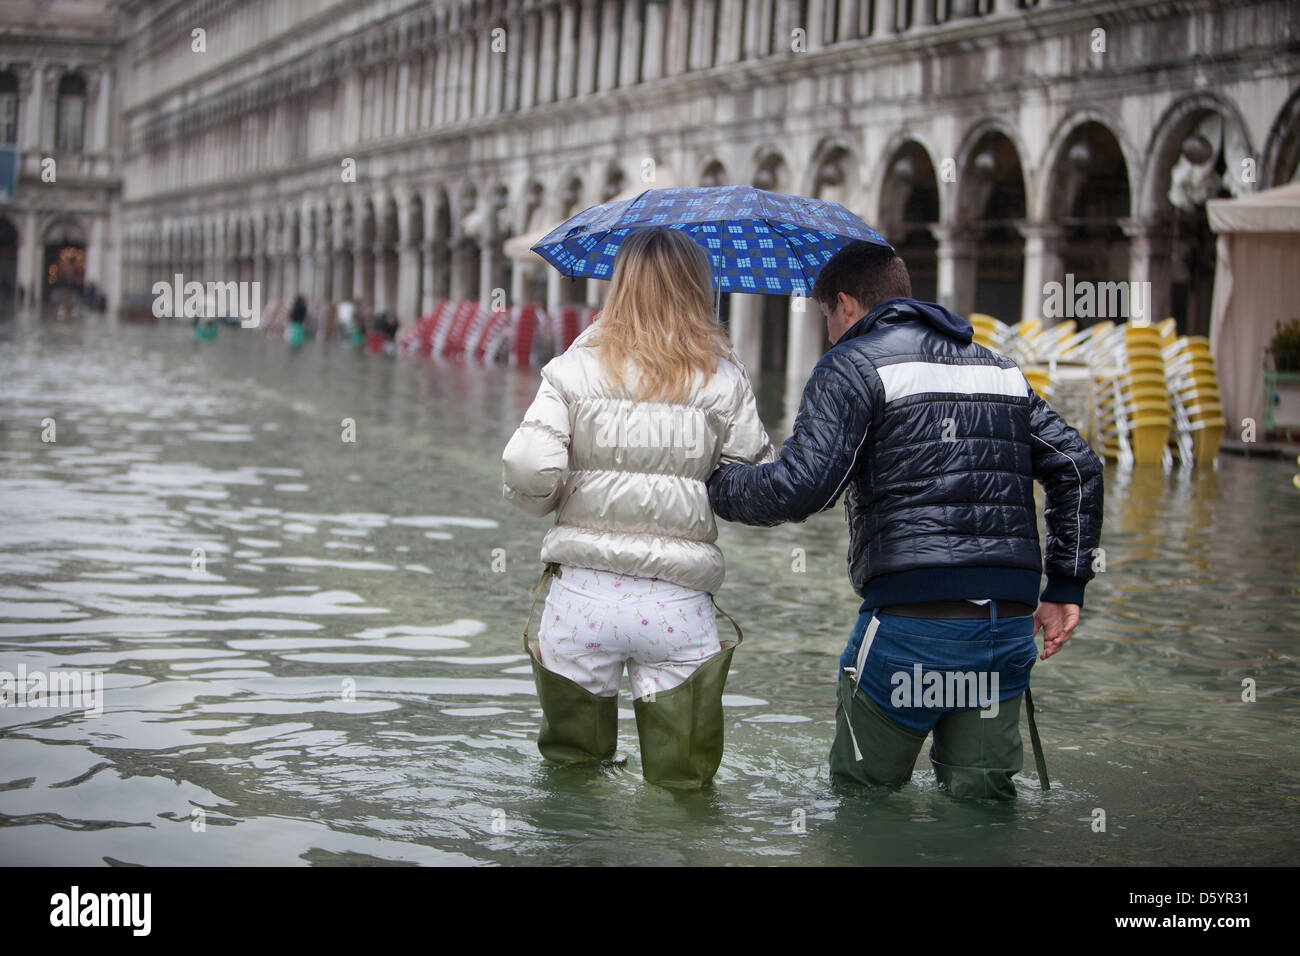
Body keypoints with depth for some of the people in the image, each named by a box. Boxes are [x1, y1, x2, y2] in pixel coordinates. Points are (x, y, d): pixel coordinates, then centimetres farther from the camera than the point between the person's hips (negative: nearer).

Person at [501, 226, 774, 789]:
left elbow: (527, 471, -9)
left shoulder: (572, 369, 0)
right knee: (680, 784, 10)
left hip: (581, 595, 1)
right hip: (678, 604, -1)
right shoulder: (722, 380, 0)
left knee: (570, 767, 17)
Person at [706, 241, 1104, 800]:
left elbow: (800, 487, -11)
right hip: (1010, 620, 6)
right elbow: (1077, 466, 16)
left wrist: (715, 484, 6)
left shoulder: (853, 366, 1)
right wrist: (1065, 588, 16)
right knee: (981, 799, 11)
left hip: (913, 624, -6)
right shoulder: (998, 367, 22)